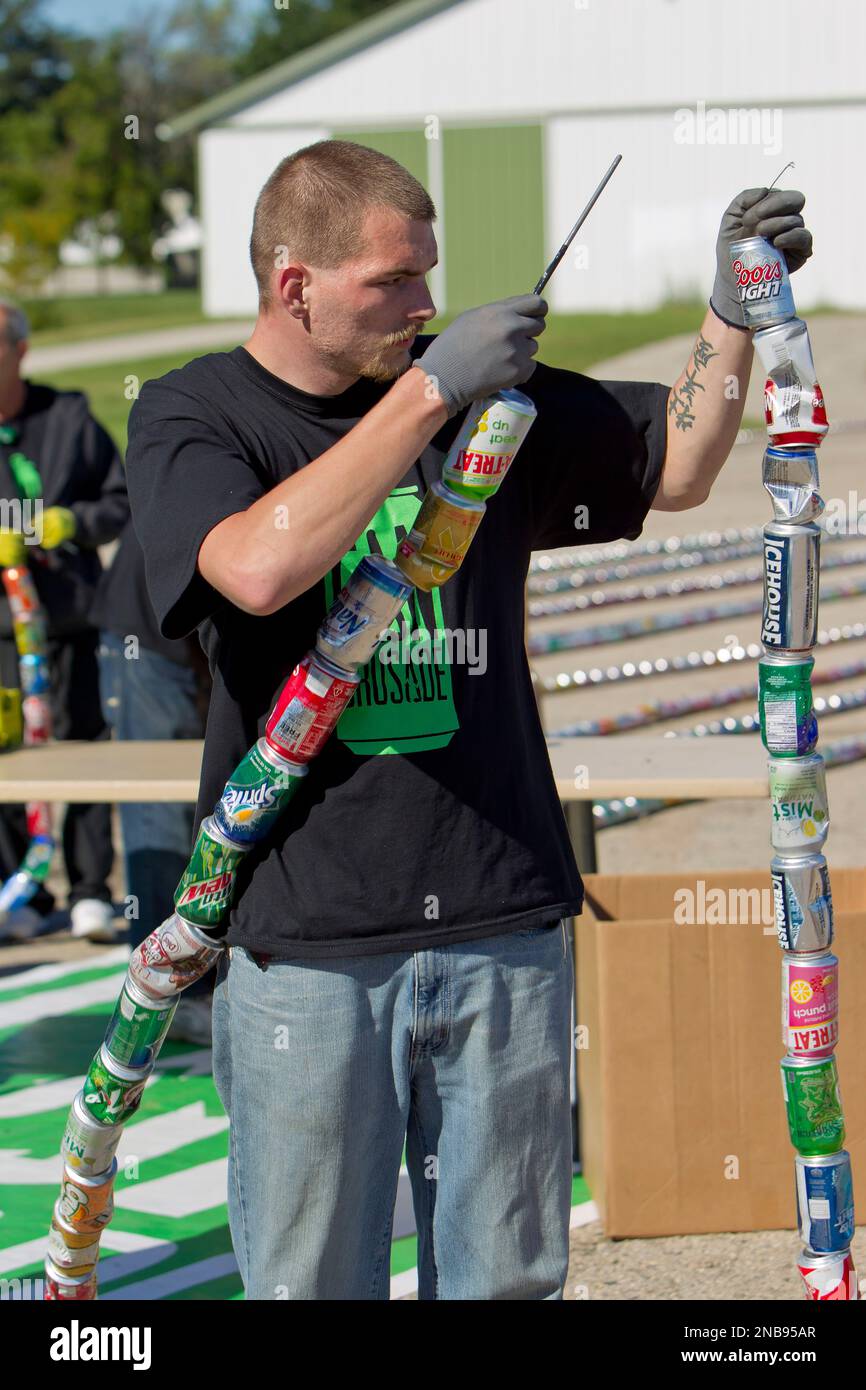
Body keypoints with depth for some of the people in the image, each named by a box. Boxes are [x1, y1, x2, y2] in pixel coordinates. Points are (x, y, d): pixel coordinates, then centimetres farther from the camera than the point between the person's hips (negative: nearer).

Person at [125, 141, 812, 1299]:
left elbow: (677, 469, 18)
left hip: (503, 920, 3)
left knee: (507, 1275, 11)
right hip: (305, 940, -3)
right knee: (311, 1280, 5)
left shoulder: (488, 393, 9)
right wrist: (428, 391, -20)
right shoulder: (191, 416, -1)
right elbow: (261, 566, -22)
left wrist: (733, 310, 3)